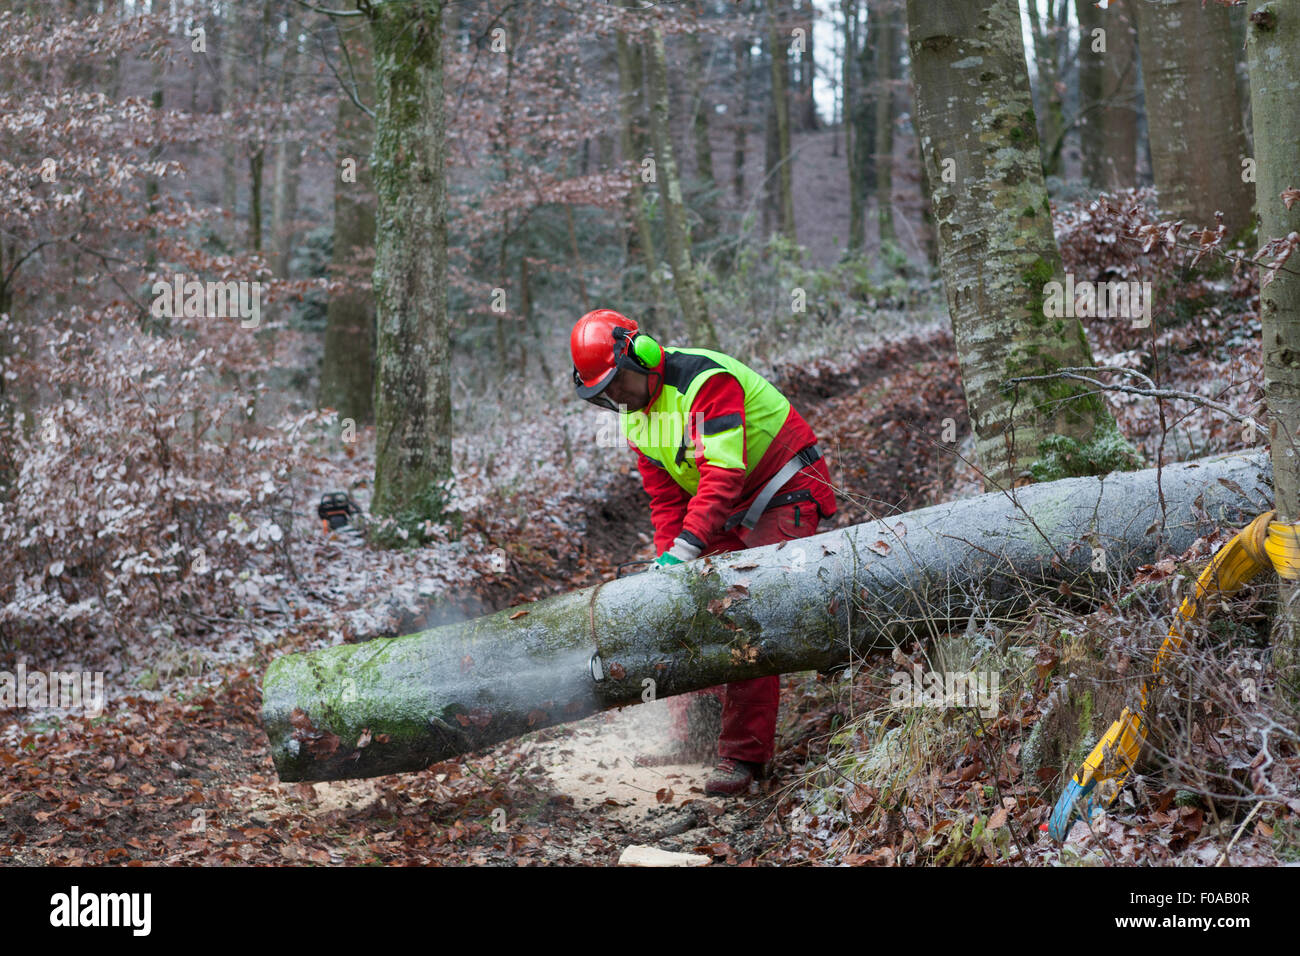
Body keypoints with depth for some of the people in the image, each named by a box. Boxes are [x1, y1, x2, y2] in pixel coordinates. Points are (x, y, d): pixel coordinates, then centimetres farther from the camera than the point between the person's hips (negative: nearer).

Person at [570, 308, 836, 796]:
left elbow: (722, 475, -33)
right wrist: (669, 563, -10)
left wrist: (684, 551, -37)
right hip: (729, 515, 9)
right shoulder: (635, 417, 3)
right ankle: (689, 738, 13)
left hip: (787, 496, -9)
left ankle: (744, 755, -15)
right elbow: (666, 500, 3)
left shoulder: (707, 381, -26)